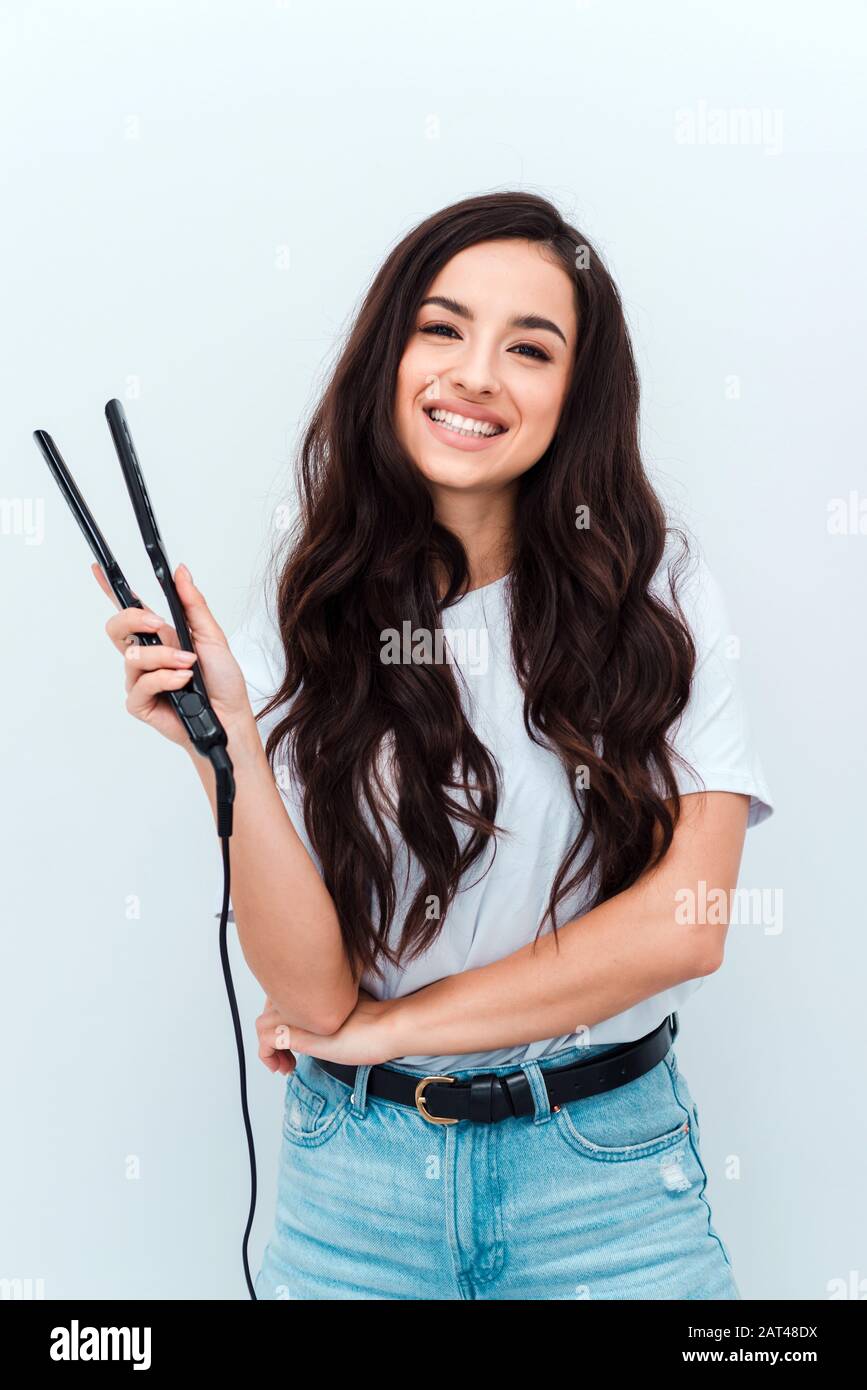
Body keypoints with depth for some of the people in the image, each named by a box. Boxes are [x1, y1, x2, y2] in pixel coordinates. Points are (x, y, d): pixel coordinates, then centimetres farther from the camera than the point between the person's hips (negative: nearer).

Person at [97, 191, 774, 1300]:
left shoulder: (657, 587, -7)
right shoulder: (306, 615, -5)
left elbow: (683, 922, -14)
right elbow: (308, 990, -11)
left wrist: (382, 1025, -10)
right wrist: (227, 743, -25)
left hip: (603, 1165, -1)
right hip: (357, 1166, 1)